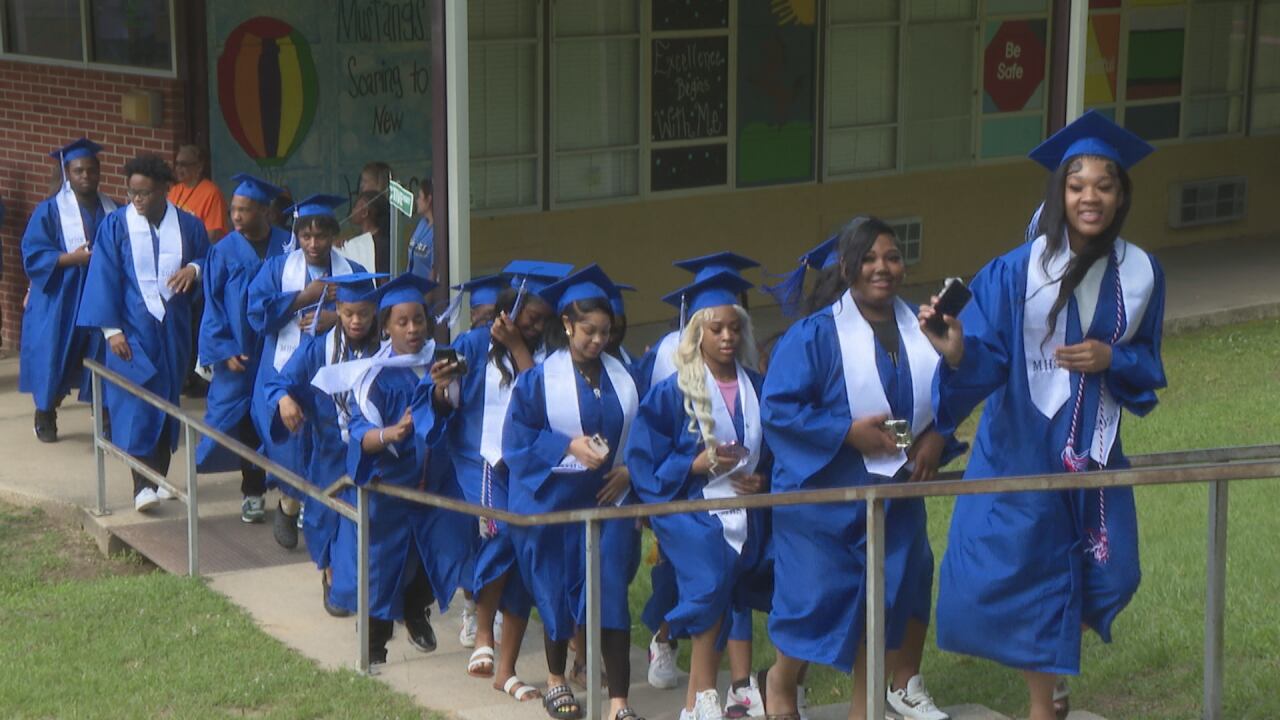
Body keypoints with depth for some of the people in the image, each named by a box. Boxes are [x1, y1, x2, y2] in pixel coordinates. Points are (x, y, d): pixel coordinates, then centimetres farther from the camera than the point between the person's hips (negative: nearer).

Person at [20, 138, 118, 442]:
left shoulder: (111, 211, 6)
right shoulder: (49, 211, -6)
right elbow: (33, 256, -10)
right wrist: (72, 258, -22)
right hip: (59, 299, -3)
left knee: (102, 356, 1)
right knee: (53, 358, 2)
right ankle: (45, 415, 20)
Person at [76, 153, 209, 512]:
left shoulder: (187, 226, 3)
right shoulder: (116, 226, -3)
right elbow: (104, 278, -5)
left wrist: (194, 269, -13)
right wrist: (111, 329, -12)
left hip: (173, 328, 3)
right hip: (132, 328, -3)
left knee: (168, 400, 8)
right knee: (136, 405, -9)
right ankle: (142, 485, -10)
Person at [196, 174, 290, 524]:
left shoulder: (288, 246, 0)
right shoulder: (225, 251, -1)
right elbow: (213, 306, 1)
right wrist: (225, 351, -8)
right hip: (241, 354, 0)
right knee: (248, 423, 4)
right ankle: (252, 492, 14)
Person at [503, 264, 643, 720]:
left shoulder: (621, 377, 6)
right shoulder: (539, 379, -3)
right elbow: (517, 440, -6)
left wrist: (629, 470, -7)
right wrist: (568, 447, -19)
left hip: (608, 499, 2)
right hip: (553, 501, -2)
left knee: (611, 593, -7)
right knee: (557, 592, 10)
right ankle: (556, 680, 32)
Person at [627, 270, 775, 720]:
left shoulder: (757, 389, 10)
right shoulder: (672, 393, -1)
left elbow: (775, 451, 17)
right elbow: (645, 462, -3)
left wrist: (762, 480, -4)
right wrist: (700, 464, -16)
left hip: (746, 512, 4)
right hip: (691, 510, -4)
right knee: (713, 575, -27)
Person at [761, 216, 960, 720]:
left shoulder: (921, 330, 5)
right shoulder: (814, 335, -9)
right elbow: (777, 409, -13)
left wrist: (937, 439, -5)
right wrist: (847, 431, -20)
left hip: (897, 491, 4)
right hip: (825, 493, -4)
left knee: (886, 600, 4)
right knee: (817, 598, 1)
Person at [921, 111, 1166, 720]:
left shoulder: (1140, 274, -3)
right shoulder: (1018, 271, -12)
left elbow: (1148, 364, 7)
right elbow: (988, 357, -17)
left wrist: (1111, 359, -14)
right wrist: (957, 352, -39)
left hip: (1094, 450, 3)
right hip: (1021, 446, -3)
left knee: (1108, 577, 7)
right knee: (1009, 573, -1)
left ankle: (1052, 662, 39)